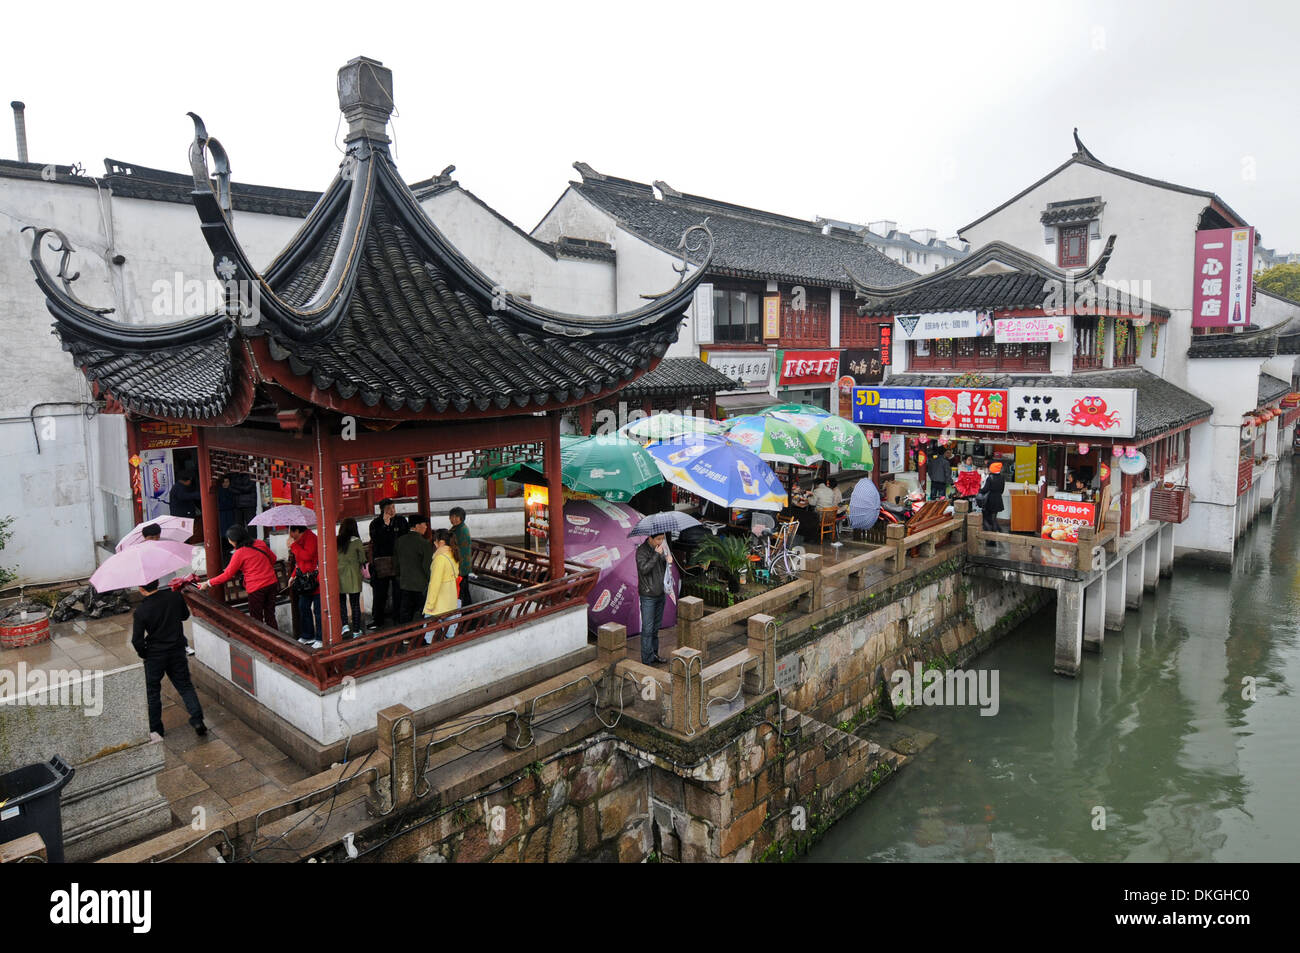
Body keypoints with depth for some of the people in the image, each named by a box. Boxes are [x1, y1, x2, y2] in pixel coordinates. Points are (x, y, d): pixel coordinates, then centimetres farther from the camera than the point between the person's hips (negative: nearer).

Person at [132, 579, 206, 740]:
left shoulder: (141, 611, -18)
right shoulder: (174, 595, -11)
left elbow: (137, 640, -13)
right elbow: (185, 615, 6)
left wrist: (143, 654, 4)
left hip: (155, 655, -2)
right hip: (177, 651, 3)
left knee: (153, 692, 14)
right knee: (185, 685, 14)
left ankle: (155, 729, 23)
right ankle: (197, 719, 1)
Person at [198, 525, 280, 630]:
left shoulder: (239, 553, -11)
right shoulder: (260, 543, 4)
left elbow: (227, 575, -6)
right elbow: (273, 558, 15)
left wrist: (208, 583, 3)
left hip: (256, 589, -6)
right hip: (272, 584, 6)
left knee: (257, 620, 9)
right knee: (270, 615, 17)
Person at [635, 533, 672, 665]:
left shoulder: (661, 547, 6)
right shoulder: (642, 550, -14)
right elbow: (644, 568, -24)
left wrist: (668, 557, -7)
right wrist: (657, 554, -24)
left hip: (660, 593, 7)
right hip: (648, 596, -7)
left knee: (656, 627, 16)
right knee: (647, 629, -4)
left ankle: (654, 655, 26)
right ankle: (647, 660, 0)